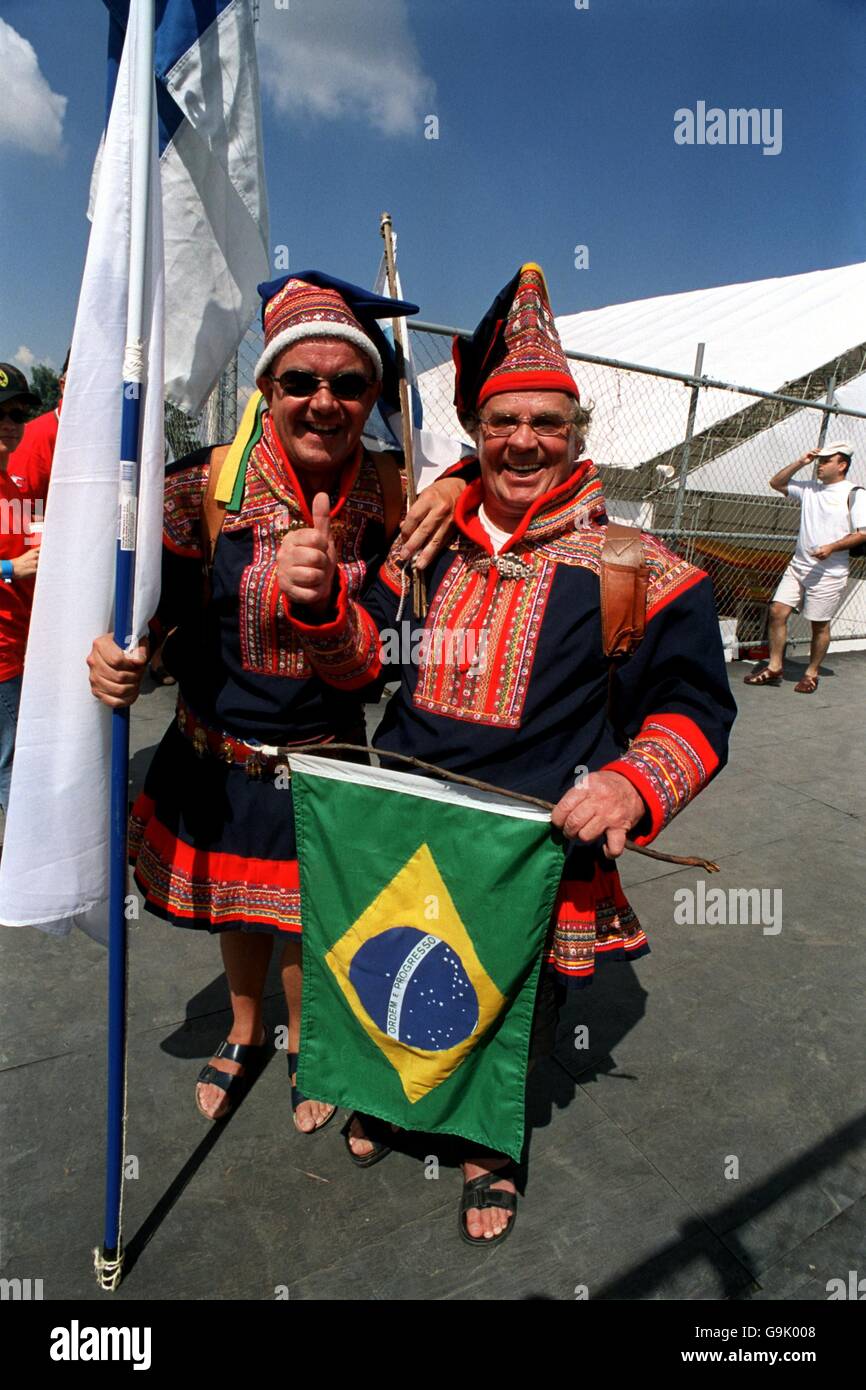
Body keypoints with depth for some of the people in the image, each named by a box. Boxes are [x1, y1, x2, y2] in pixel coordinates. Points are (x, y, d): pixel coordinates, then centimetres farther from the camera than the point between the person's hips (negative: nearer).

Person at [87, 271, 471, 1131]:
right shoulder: (206, 489, -16)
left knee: (307, 918, 17)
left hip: (325, 765, 0)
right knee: (232, 908, 24)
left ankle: (303, 1043, 51)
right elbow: (157, 604, -7)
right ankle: (243, 1032, 56)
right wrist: (115, 656, -29)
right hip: (215, 762, 1)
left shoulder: (391, 496, -13)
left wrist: (460, 486, -18)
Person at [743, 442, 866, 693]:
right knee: (777, 611, 0)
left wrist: (832, 547, -21)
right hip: (798, 566, 6)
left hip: (829, 572, -6)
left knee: (820, 624, 3)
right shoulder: (810, 488, 11)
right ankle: (774, 668, 9)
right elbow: (776, 483, 15)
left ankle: (811, 674, 18)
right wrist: (800, 463, 4)